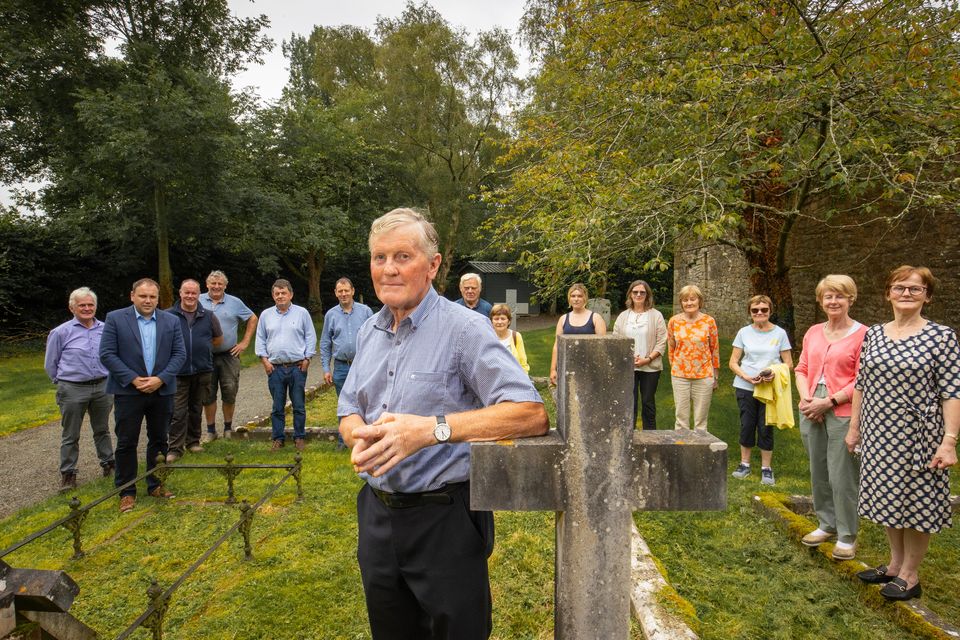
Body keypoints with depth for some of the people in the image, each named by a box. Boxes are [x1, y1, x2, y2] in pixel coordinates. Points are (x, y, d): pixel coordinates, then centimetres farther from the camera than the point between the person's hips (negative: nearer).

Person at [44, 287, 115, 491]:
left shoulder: (105, 329, 0)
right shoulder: (61, 332, -6)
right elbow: (50, 363, 5)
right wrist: (62, 382, 11)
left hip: (102, 387, 2)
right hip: (73, 390, -2)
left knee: (102, 430, 17)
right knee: (70, 435, 7)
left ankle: (108, 463, 30)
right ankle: (67, 473, 18)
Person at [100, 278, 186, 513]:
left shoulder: (171, 321, 3)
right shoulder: (115, 319, -3)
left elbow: (179, 354, 1)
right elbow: (107, 354, -7)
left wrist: (161, 379, -12)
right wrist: (133, 379, -14)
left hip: (162, 391, 3)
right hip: (128, 391, -2)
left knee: (159, 440, 12)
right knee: (126, 443, 3)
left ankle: (156, 484, 26)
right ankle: (126, 492, 15)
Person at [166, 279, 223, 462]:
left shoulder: (208, 316, 5)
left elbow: (218, 339, 17)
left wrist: (201, 347, 9)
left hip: (202, 371, 3)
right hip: (178, 372, -2)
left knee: (196, 410, 14)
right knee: (177, 413, -3)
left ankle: (193, 442, 26)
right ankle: (175, 448, 3)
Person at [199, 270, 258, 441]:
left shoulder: (235, 302, 2)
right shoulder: (198, 302, 2)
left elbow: (252, 319, 11)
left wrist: (245, 342, 5)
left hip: (229, 355, 0)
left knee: (229, 394, 3)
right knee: (207, 395, 6)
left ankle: (228, 428, 19)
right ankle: (211, 430, 18)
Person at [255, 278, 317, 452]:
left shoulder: (302, 313, 3)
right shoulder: (266, 315, 9)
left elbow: (311, 337, 4)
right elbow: (260, 339, 12)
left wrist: (307, 359, -3)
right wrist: (264, 360, 2)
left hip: (297, 367, -2)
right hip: (275, 368, 2)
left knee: (299, 406, 4)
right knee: (277, 407, 7)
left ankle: (300, 437, 15)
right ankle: (278, 438, 16)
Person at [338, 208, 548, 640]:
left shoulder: (464, 328, -16)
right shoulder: (369, 332, 7)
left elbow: (531, 413, -24)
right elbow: (349, 411, 12)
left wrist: (432, 428, -32)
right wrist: (361, 435, -12)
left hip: (444, 519, -6)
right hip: (376, 514, 7)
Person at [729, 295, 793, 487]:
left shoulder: (780, 333, 1)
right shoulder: (744, 332, 3)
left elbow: (789, 363, 3)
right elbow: (733, 362, 3)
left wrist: (775, 373, -18)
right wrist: (746, 376, -14)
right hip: (745, 387, 1)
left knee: (766, 428, 4)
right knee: (747, 426, 8)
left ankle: (766, 468, 17)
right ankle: (744, 464, 23)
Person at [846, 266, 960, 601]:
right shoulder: (873, 334, 5)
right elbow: (861, 384, 10)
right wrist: (854, 427, 11)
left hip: (918, 435, -5)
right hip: (879, 434, 5)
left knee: (915, 500, 6)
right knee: (887, 497, 15)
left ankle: (910, 575, 22)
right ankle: (895, 564, 33)